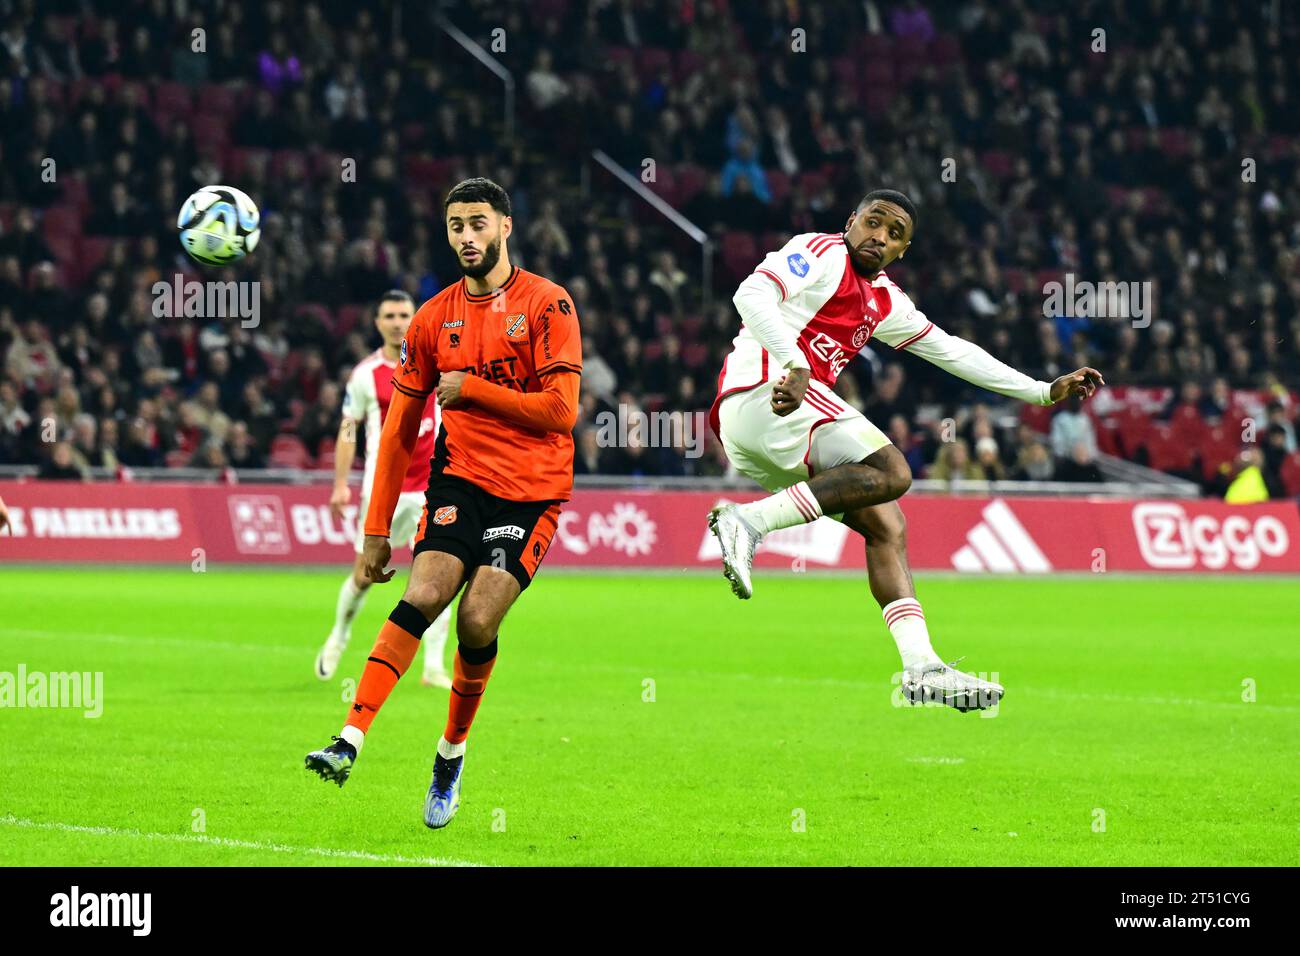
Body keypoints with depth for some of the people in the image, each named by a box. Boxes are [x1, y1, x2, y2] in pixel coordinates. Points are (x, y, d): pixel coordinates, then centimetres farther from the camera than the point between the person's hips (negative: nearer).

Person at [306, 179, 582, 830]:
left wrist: (470, 389, -10)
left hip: (532, 491, -2)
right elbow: (399, 429, 11)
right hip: (460, 476, 2)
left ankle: (452, 752, 12)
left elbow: (561, 410, -11)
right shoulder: (434, 318, 8)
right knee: (424, 595, -19)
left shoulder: (547, 305, -4)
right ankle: (350, 741, -29)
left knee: (477, 621, -12)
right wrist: (376, 530, 8)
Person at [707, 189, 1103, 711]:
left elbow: (951, 352, 34)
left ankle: (922, 667, -3)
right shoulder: (823, 252, 1)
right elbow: (752, 295, -15)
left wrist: (1044, 392, 33)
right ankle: (747, 522, -29)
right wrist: (794, 365, -29)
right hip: (761, 389, -9)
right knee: (890, 472, -21)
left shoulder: (884, 301, 27)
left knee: (886, 526, 4)